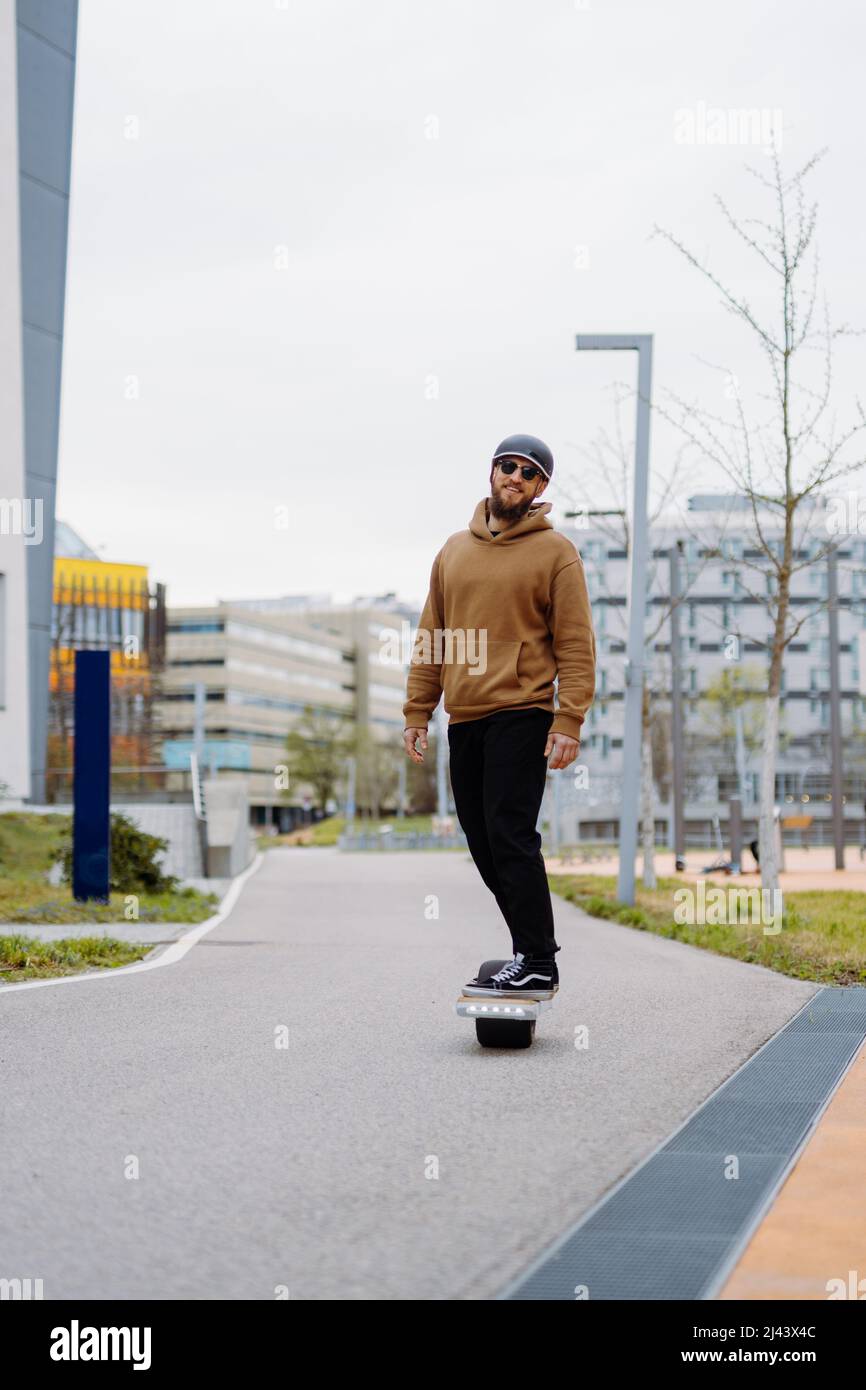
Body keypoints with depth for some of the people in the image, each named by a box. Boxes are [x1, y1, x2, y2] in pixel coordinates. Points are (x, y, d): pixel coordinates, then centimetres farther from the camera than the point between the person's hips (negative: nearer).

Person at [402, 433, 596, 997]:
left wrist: (570, 720, -15)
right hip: (464, 719, 6)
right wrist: (417, 711, 12)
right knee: (485, 844, 7)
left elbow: (576, 644, -5)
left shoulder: (555, 552, 0)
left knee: (510, 837, -13)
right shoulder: (455, 550, 16)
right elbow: (432, 637, 18)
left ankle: (537, 965, -9)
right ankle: (531, 951, 16)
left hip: (520, 714, -6)